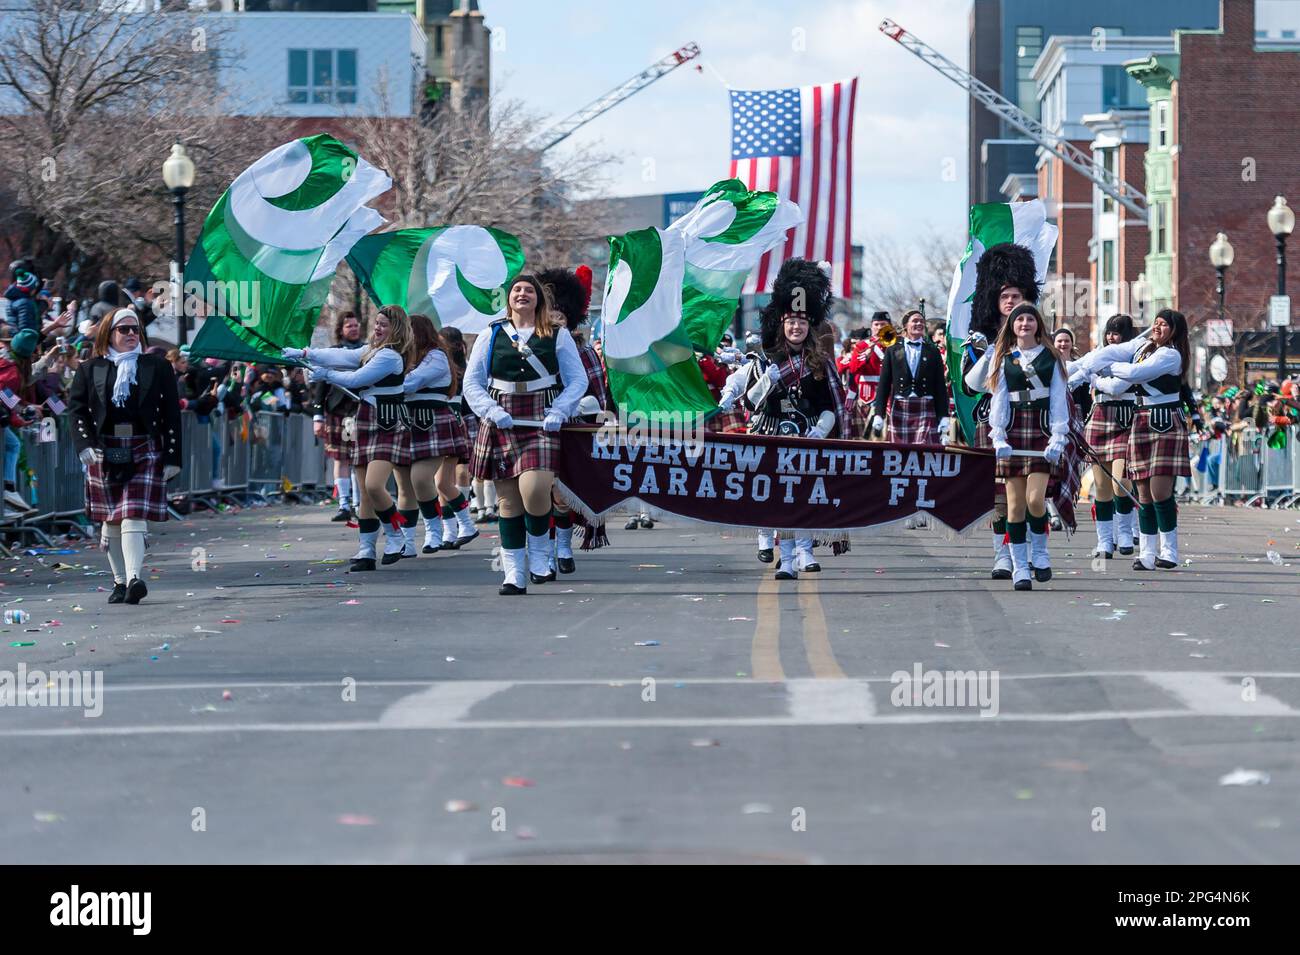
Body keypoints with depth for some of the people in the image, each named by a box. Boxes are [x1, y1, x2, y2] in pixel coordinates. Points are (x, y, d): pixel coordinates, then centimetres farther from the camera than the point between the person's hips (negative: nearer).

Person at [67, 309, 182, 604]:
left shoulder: (158, 367, 8)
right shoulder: (90, 370, 9)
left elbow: (171, 414, 5)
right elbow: (77, 409, 4)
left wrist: (172, 458, -1)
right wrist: (84, 445, -12)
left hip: (145, 454, -2)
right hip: (104, 454, 2)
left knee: (133, 519, -14)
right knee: (110, 521, 7)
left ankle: (134, 580, -24)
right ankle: (120, 580, 17)